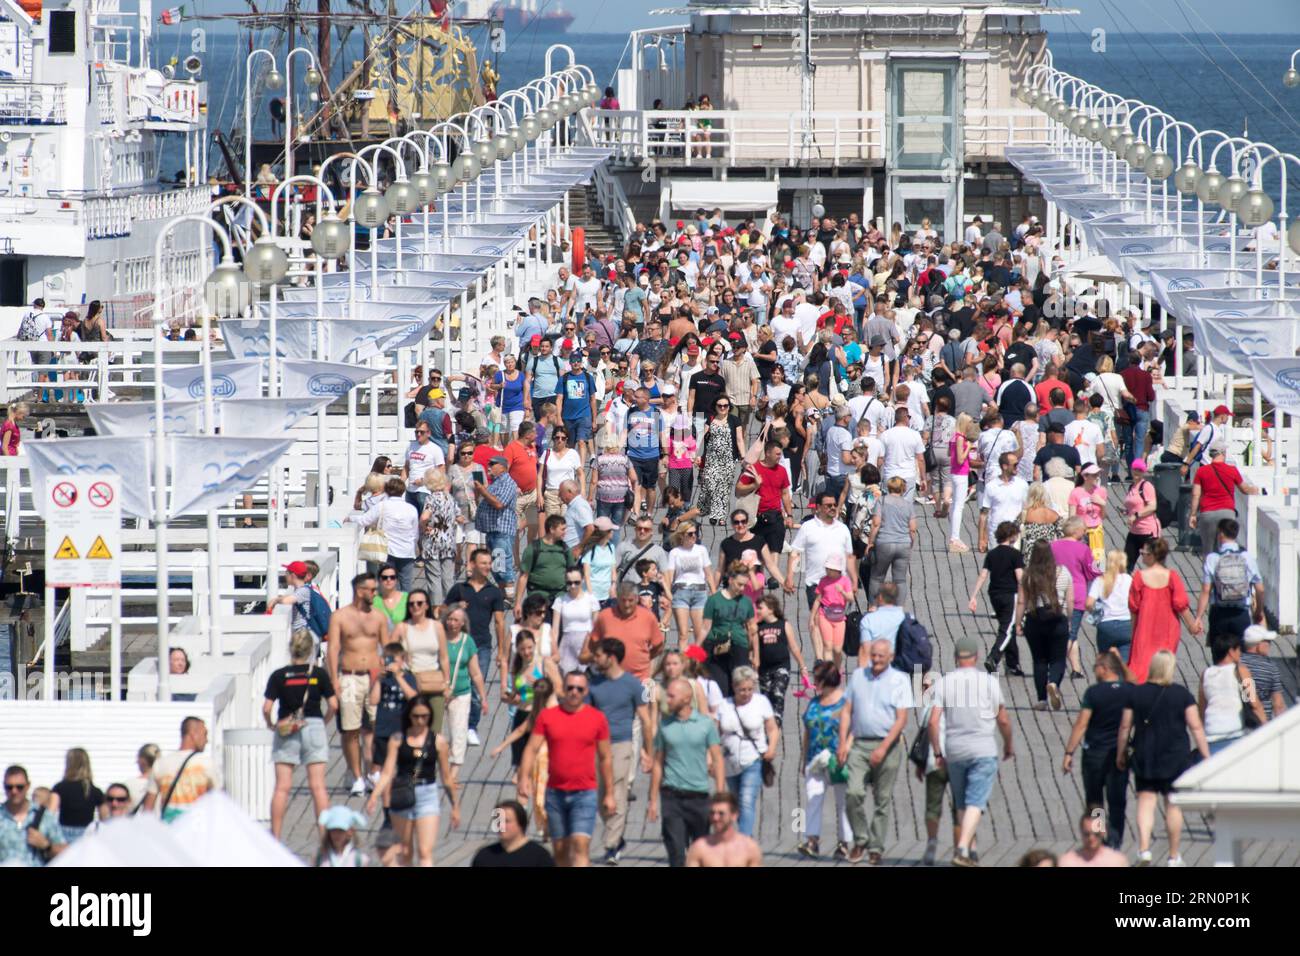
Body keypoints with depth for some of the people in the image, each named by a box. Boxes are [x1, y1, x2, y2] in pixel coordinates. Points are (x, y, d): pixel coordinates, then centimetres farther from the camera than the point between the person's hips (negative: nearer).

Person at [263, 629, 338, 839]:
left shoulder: (278, 676, -4)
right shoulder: (319, 674, -2)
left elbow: (266, 707, -8)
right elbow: (333, 705, -3)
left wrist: (270, 725, 9)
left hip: (286, 731, 0)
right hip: (314, 727, 0)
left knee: (282, 787, 3)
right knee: (318, 786, 2)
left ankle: (275, 836, 2)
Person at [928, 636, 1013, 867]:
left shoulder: (944, 682, 2)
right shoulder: (988, 682, -2)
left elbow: (933, 721, -3)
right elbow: (1003, 720, 4)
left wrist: (937, 753, 6)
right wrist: (1008, 746, 20)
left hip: (954, 752, 3)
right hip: (983, 750, -3)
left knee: (962, 805, 15)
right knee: (976, 803, -8)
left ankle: (971, 850, 20)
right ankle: (962, 849, -23)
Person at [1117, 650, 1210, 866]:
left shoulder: (1135, 693, -2)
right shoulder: (1181, 694, -5)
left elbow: (1125, 727, 3)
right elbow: (1196, 727, -3)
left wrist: (1121, 753, 16)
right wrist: (1206, 756, 3)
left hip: (1144, 757, 1)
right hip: (1175, 757, -1)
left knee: (1145, 802, 3)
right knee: (1173, 805, 7)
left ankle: (1144, 849, -15)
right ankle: (1174, 856, 13)